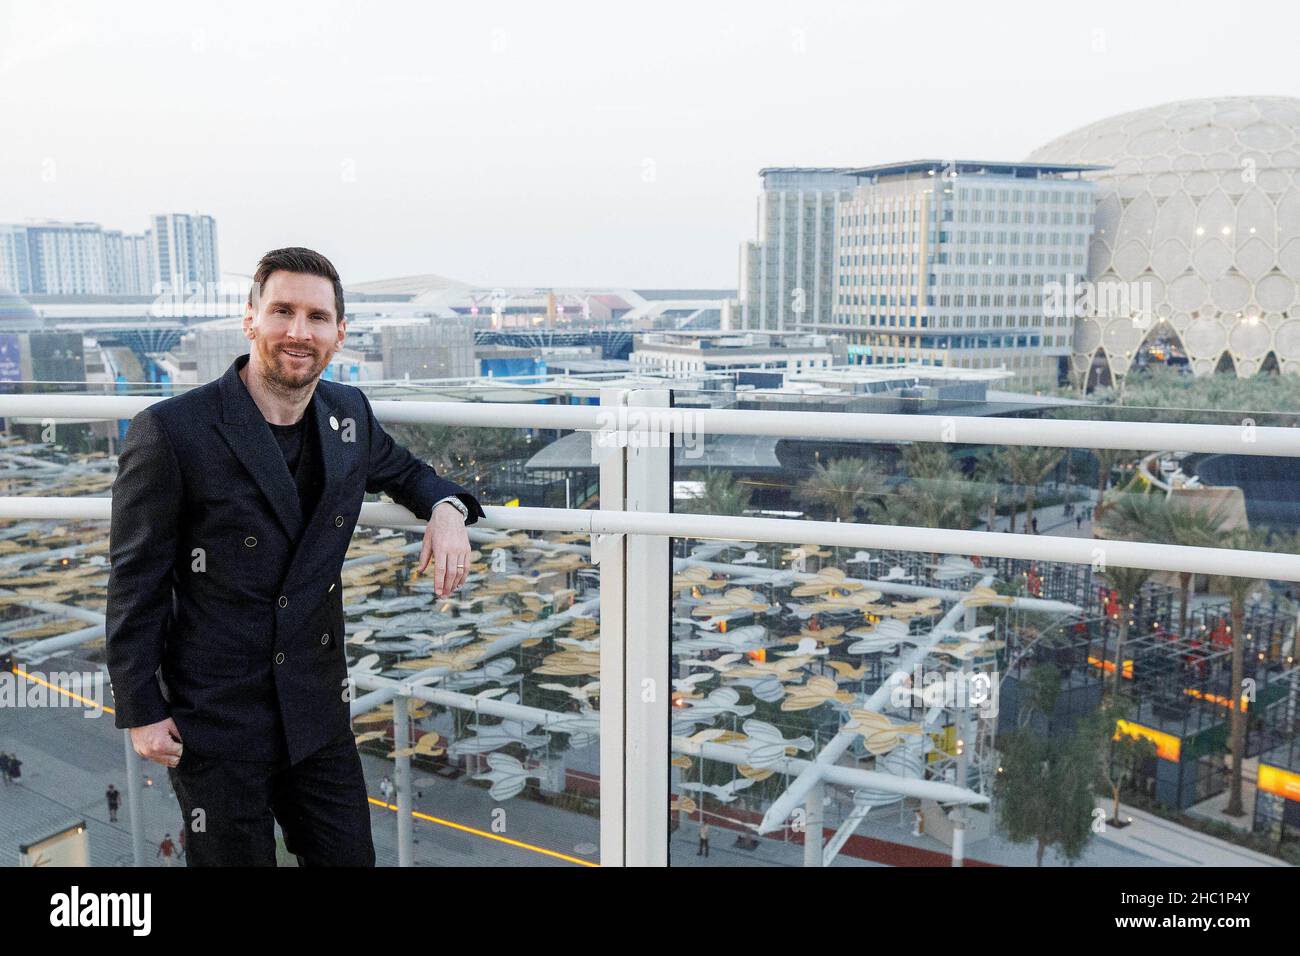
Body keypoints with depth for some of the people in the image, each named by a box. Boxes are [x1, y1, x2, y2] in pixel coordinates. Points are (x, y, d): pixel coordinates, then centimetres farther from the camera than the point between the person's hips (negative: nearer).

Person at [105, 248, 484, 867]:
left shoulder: (349, 412, 0)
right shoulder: (172, 432, -16)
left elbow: (400, 470, 21)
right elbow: (136, 582, -10)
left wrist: (444, 507, -2)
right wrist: (141, 712, -8)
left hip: (319, 711, 5)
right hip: (216, 724, -5)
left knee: (350, 856, 16)